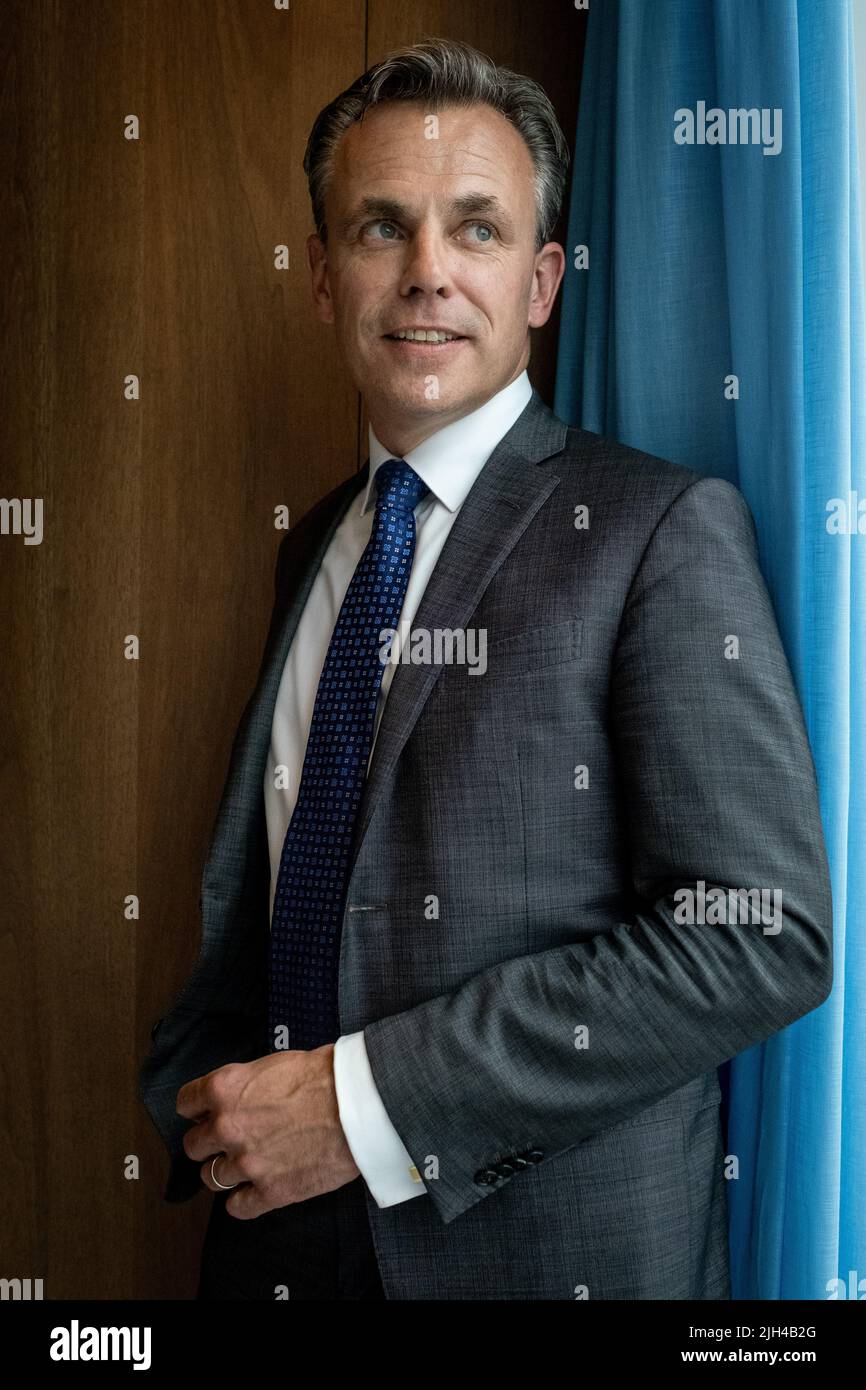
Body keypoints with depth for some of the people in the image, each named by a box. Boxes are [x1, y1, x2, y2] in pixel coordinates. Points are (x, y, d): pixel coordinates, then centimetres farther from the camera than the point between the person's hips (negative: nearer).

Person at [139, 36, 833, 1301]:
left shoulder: (664, 530, -12)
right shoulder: (313, 546, 8)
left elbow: (762, 936, -20)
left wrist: (372, 1100, -20)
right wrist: (200, 1093, -1)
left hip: (551, 1239, -5)